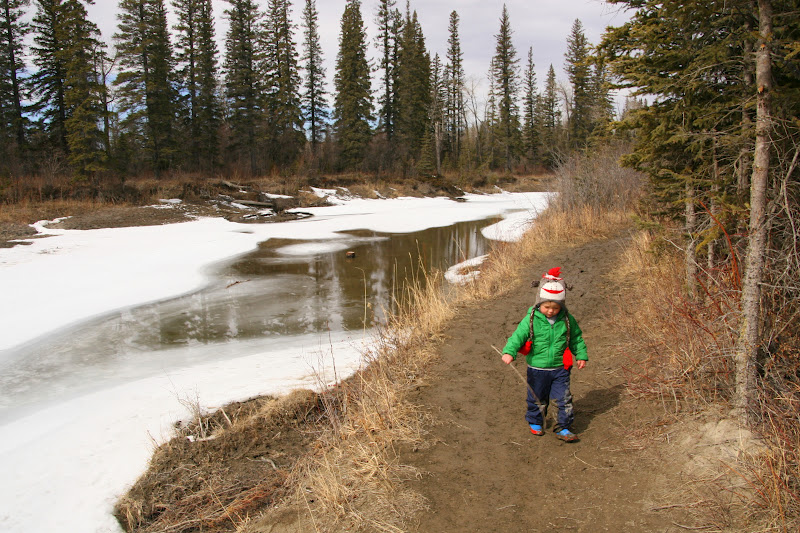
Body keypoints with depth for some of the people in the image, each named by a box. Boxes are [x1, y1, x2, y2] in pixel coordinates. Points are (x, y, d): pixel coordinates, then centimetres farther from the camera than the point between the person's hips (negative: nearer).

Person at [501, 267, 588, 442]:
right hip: (537, 368, -1)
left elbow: (576, 338, 11)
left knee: (564, 399, 2)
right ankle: (535, 423, 38)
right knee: (537, 399, 15)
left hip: (560, 368, 2)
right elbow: (518, 335, -20)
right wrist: (509, 351, -34)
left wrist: (581, 355, 7)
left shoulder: (567, 320, -3)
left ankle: (563, 428, 19)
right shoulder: (531, 319, -13)